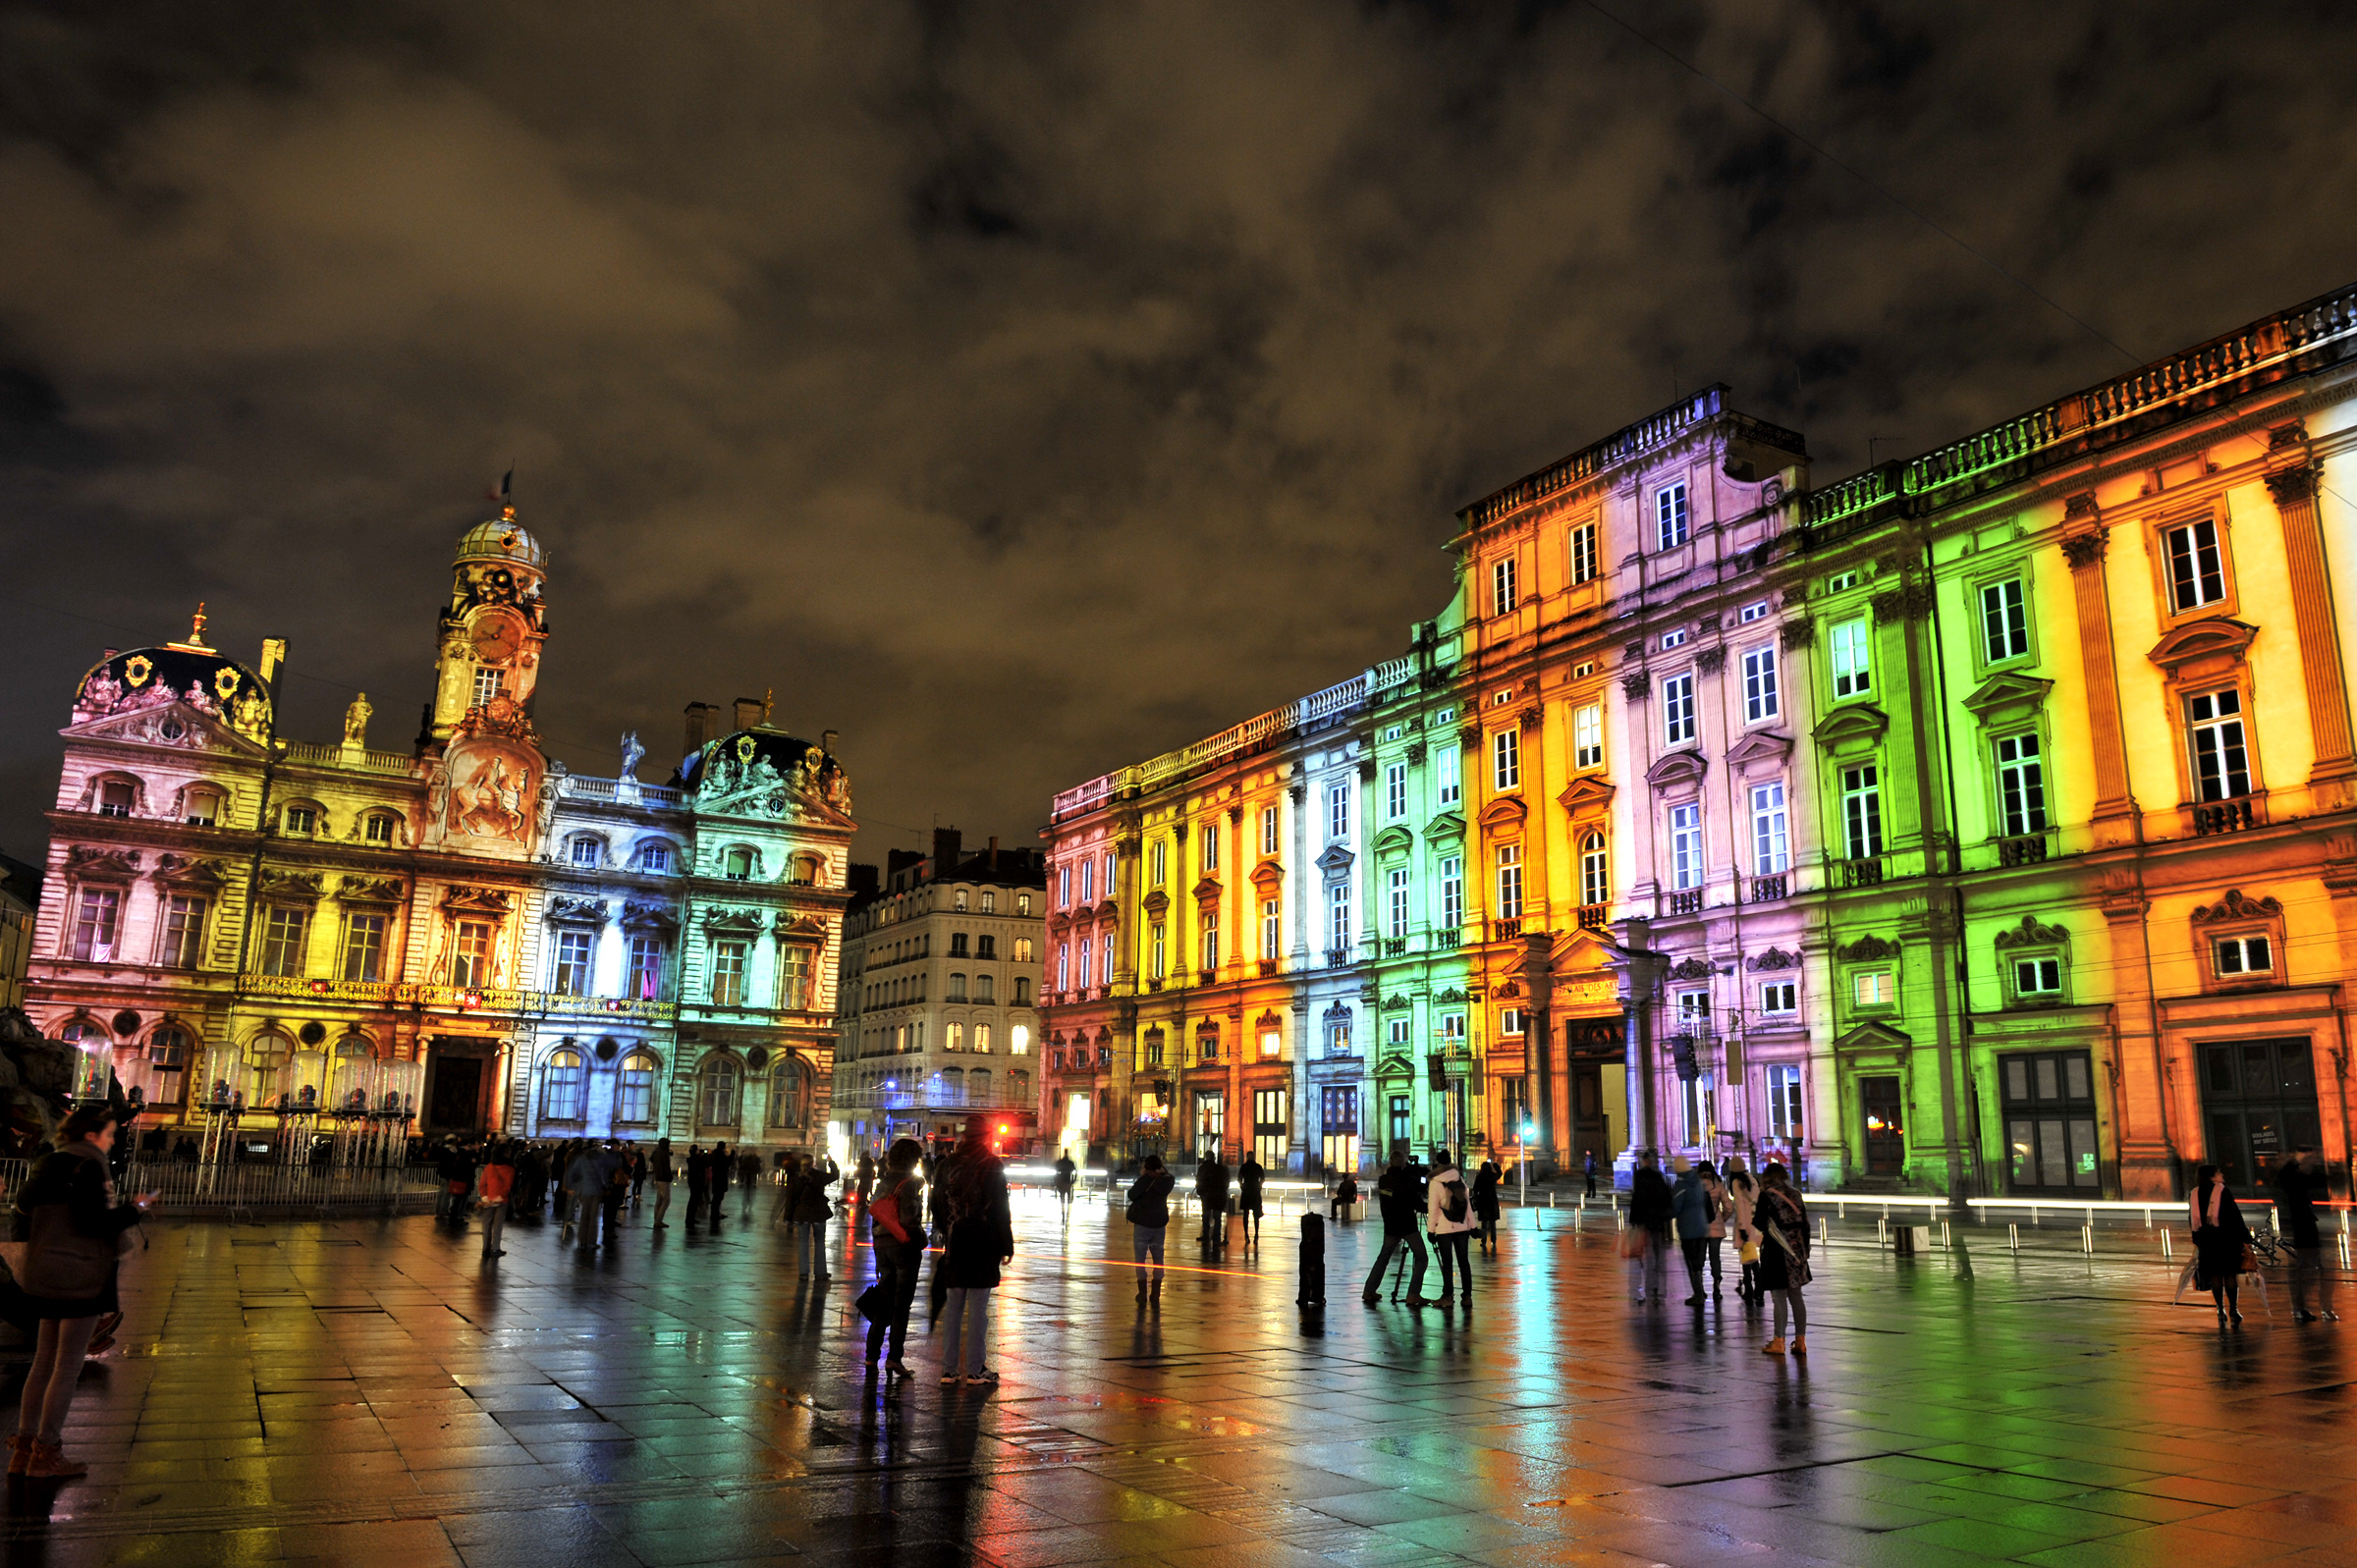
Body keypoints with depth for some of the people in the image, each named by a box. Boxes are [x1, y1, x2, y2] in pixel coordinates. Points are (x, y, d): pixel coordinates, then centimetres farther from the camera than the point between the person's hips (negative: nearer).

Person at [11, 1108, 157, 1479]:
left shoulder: (46, 1165, 11)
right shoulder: (88, 1168, -15)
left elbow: (24, 1215, 15)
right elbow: (96, 1223, -21)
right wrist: (136, 1208, -8)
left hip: (44, 1279, 9)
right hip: (80, 1281, -9)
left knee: (44, 1363, 16)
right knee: (68, 1367, 0)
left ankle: (24, 1448, 20)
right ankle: (46, 1454, 6)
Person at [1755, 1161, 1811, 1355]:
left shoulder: (1766, 1195, -10)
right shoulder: (1795, 1194, 7)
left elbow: (1759, 1223, -13)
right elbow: (1805, 1224, 8)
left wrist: (1755, 1213, 9)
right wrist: (1804, 1250, 15)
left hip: (1776, 1251, -5)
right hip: (1796, 1250, 5)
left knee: (1779, 1298, -1)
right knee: (1796, 1297, 11)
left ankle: (1779, 1341, 4)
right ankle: (1800, 1341, 14)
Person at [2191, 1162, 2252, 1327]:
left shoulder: (2195, 1194, 7)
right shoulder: (2222, 1192, -6)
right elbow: (2235, 1216, -7)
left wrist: (2196, 1240, 14)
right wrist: (2244, 1239, -4)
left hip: (2205, 1238, 4)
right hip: (2226, 1236, -4)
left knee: (2215, 1273, 7)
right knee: (2230, 1273, 3)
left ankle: (2221, 1309, 6)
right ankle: (2233, 1309, 4)